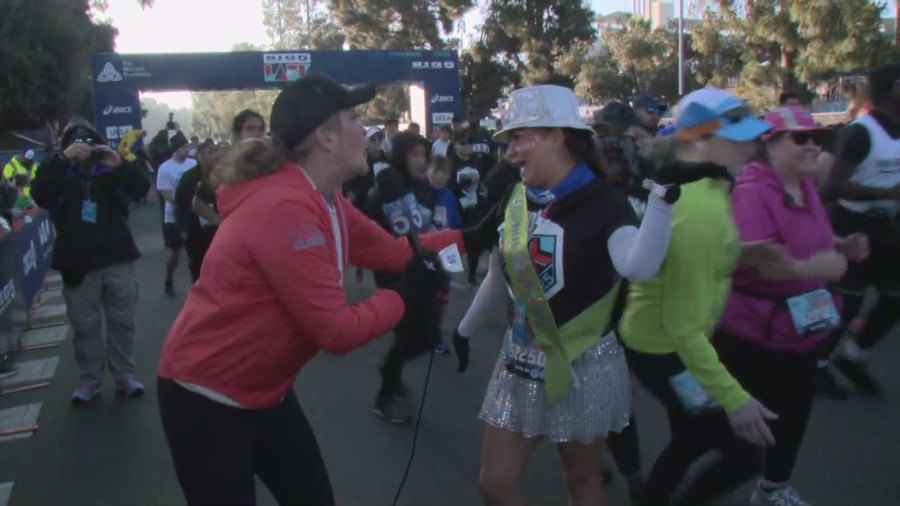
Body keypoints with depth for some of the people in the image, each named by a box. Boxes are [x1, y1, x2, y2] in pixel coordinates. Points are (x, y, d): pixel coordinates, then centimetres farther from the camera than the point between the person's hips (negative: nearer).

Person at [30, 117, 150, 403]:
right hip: (78, 263, 0)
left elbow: (141, 189, -8)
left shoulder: (110, 170, 5)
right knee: (85, 326, 7)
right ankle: (89, 380, 18)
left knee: (122, 321, 8)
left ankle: (125, 376, 19)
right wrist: (62, 159, -25)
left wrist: (121, 164, -25)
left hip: (118, 259, 0)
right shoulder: (60, 172, 5)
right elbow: (39, 195, -14)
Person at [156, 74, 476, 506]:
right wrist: (405, 297, -14)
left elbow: (394, 251, 10)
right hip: (206, 396, -9)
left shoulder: (324, 201, 3)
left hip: (265, 390, 9)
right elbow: (337, 331, -27)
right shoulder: (285, 208, -28)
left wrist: (467, 237, 7)